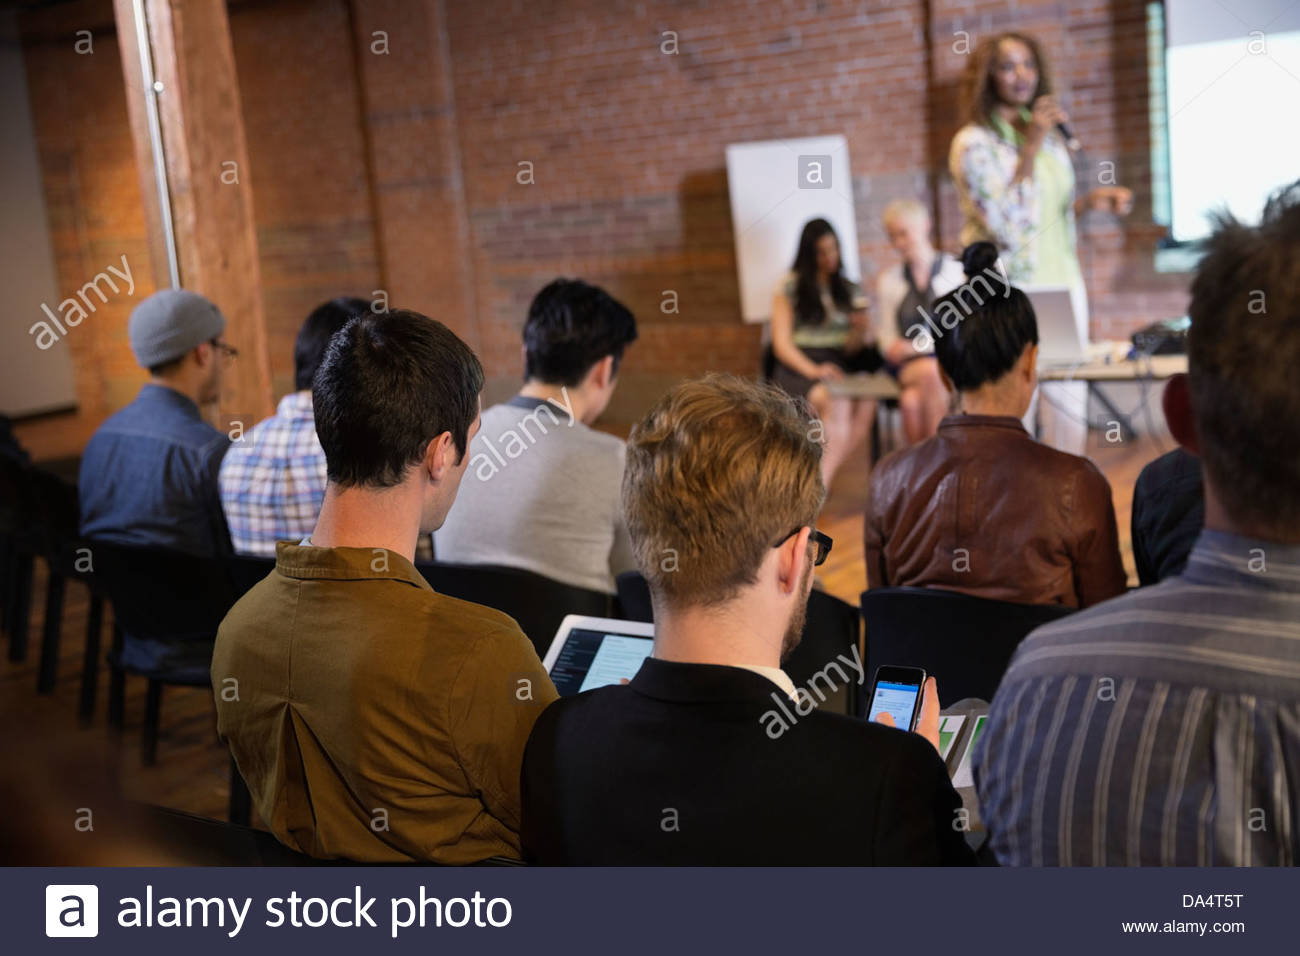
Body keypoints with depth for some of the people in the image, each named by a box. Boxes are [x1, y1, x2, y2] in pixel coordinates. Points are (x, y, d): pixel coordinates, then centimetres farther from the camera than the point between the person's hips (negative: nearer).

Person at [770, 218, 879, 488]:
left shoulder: (850, 290, 19)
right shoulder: (789, 288, 7)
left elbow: (850, 349, 13)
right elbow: (782, 344, 0)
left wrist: (860, 332, -11)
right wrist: (814, 371, -17)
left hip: (837, 369, 4)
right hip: (797, 367, -3)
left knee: (866, 404, -31)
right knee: (836, 403, -36)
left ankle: (820, 483, -33)